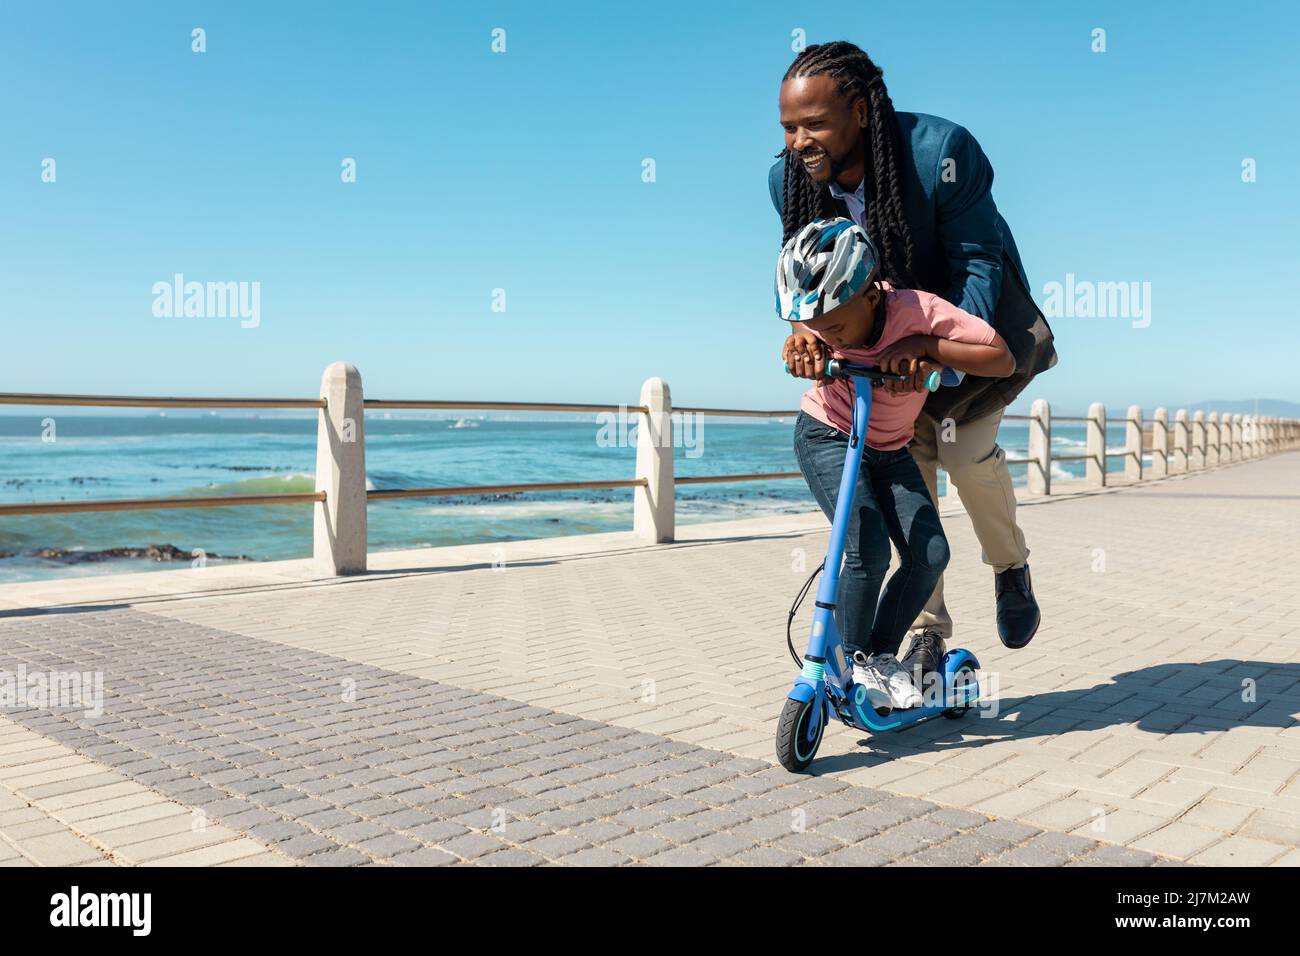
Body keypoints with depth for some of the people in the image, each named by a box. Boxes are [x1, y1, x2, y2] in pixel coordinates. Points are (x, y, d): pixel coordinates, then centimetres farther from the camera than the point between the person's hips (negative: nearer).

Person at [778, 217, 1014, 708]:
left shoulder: (918, 310, -29)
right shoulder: (822, 317, -22)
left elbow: (1002, 359, -31)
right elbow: (800, 340, 2)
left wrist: (924, 346, -40)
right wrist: (799, 343, -22)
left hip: (890, 450, 2)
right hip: (825, 436, -2)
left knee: (930, 553, -11)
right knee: (868, 549, -20)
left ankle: (881, 655, 9)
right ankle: (851, 661, 0)